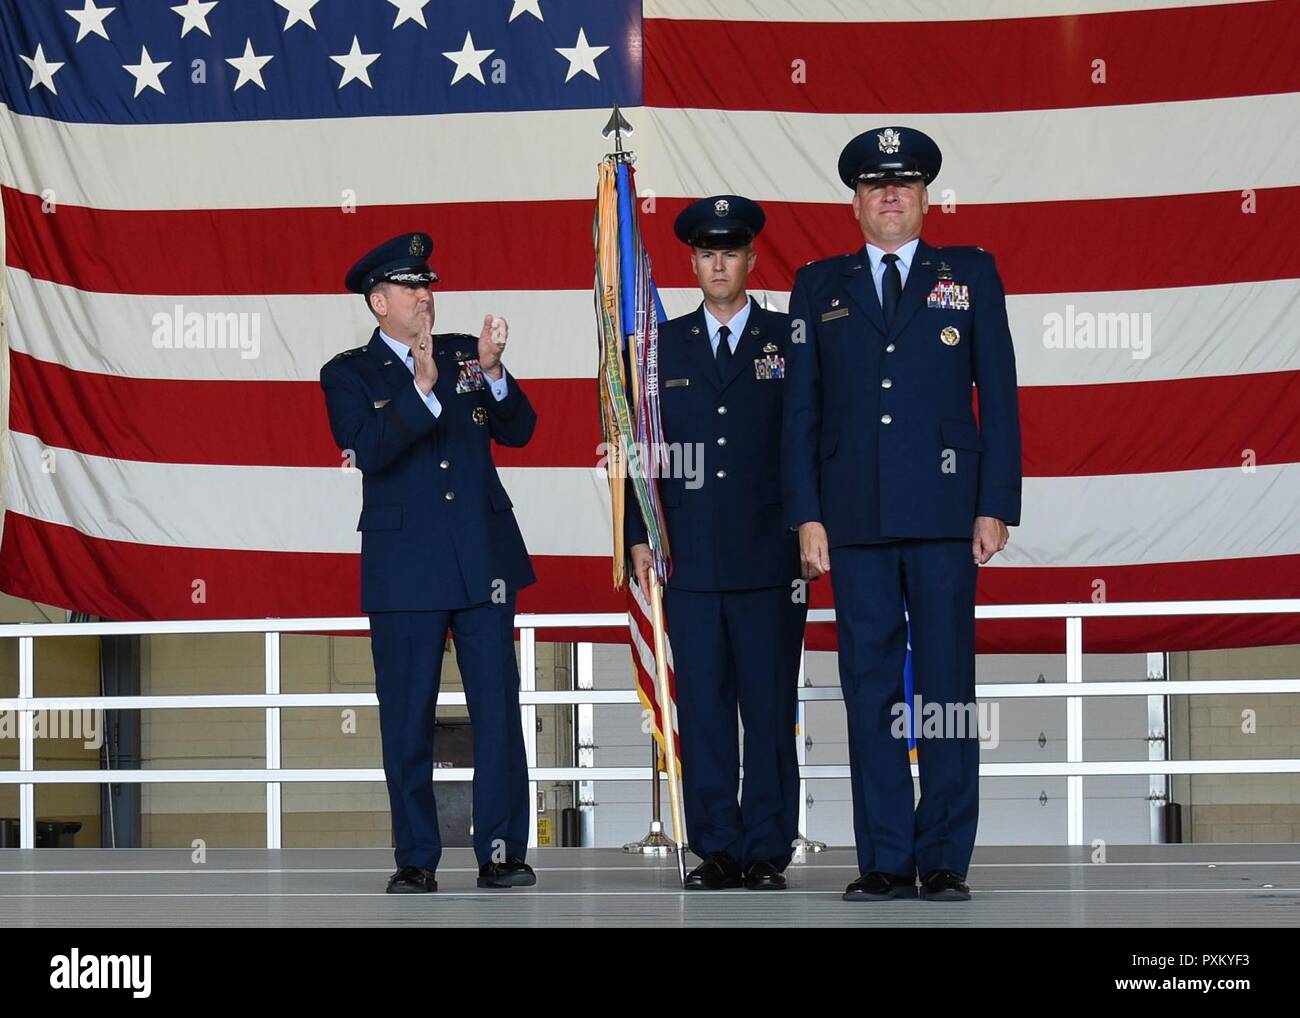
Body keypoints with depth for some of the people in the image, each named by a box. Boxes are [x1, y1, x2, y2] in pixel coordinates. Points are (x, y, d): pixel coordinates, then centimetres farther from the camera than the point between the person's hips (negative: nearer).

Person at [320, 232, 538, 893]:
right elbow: (369, 452, -14)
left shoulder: (463, 353, 12)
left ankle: (501, 851, 5)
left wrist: (493, 373, -13)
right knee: (407, 719, 1)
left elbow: (519, 430, 4)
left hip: (484, 561, 3)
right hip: (405, 571, -3)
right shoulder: (348, 375, 2)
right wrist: (423, 389, -24)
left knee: (498, 709, 0)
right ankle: (416, 859, 8)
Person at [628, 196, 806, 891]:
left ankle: (767, 852, 6)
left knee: (769, 709, 0)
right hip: (691, 561, 2)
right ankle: (715, 851, 7)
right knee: (701, 709, 2)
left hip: (771, 560, -2)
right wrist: (639, 535, 4)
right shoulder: (663, 345, 12)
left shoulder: (792, 340, 6)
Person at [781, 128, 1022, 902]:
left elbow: (999, 396, 5)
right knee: (871, 688, 1)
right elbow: (801, 410, 11)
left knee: (947, 684, -1)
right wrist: (807, 515, 1)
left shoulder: (971, 276, 10)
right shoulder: (819, 287, 14)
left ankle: (946, 859, 3)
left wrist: (997, 507, -3)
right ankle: (885, 860, 5)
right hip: (855, 517, 2)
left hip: (944, 514, -1)